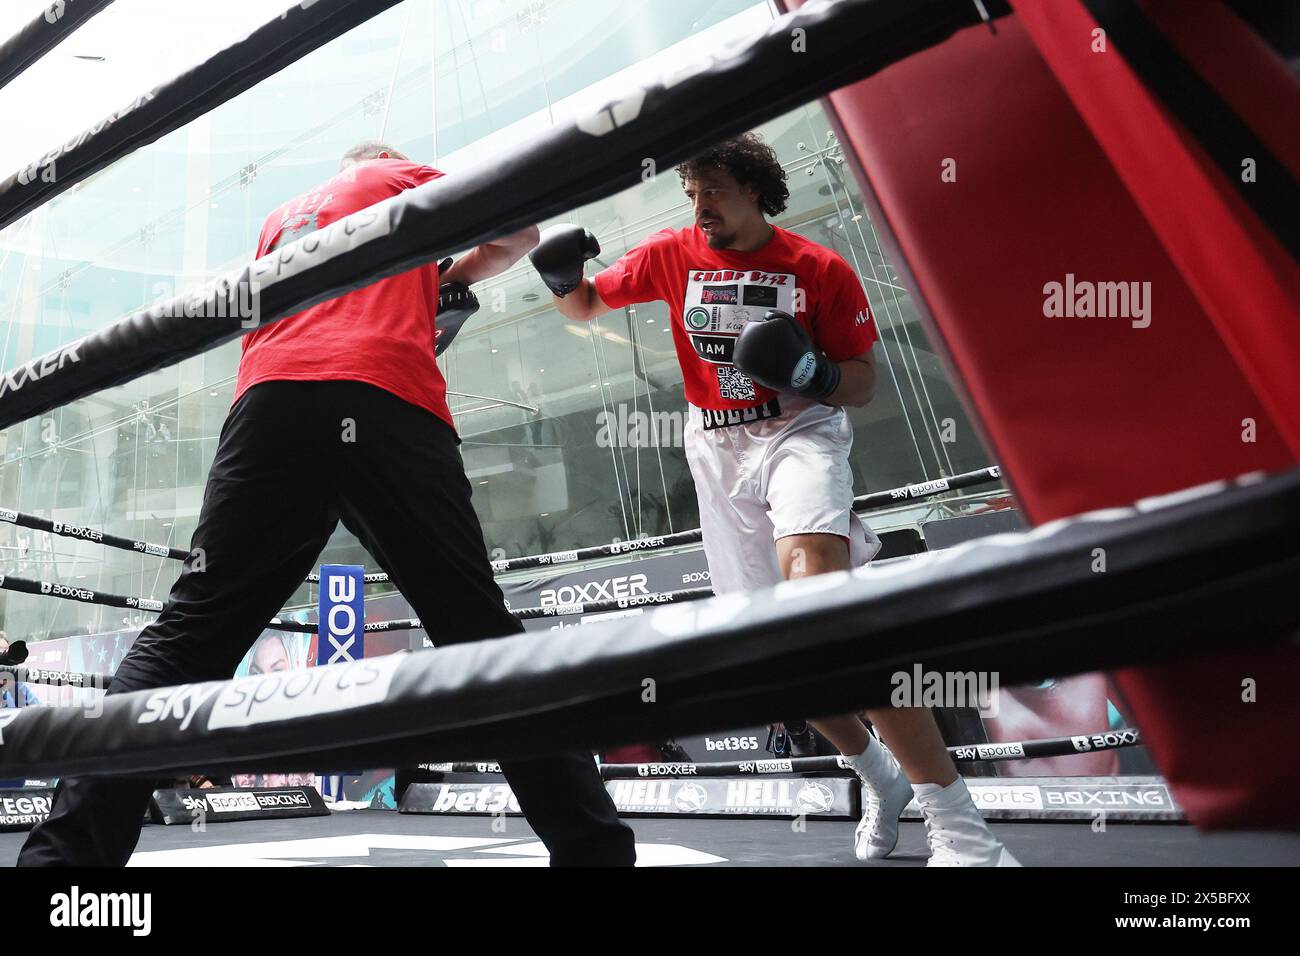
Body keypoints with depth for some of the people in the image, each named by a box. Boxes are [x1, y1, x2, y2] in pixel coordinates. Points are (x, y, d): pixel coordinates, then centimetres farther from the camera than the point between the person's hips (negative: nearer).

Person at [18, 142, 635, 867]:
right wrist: (452, 278, 36)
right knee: (484, 637, 1)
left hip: (273, 401, 3)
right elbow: (519, 235, 22)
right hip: (389, 405, -3)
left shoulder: (281, 218, 36)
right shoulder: (400, 178, 25)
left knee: (187, 637, 2)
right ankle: (593, 846, 0)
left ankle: (64, 851, -8)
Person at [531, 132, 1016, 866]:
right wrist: (562, 277, -8)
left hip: (800, 434, -5)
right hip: (718, 453, 5)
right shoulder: (673, 254, 5)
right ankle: (881, 779, 33)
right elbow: (584, 307, 14)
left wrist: (812, 372, -20)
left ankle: (960, 830, -31)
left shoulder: (821, 270, -4)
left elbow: (864, 384, 0)